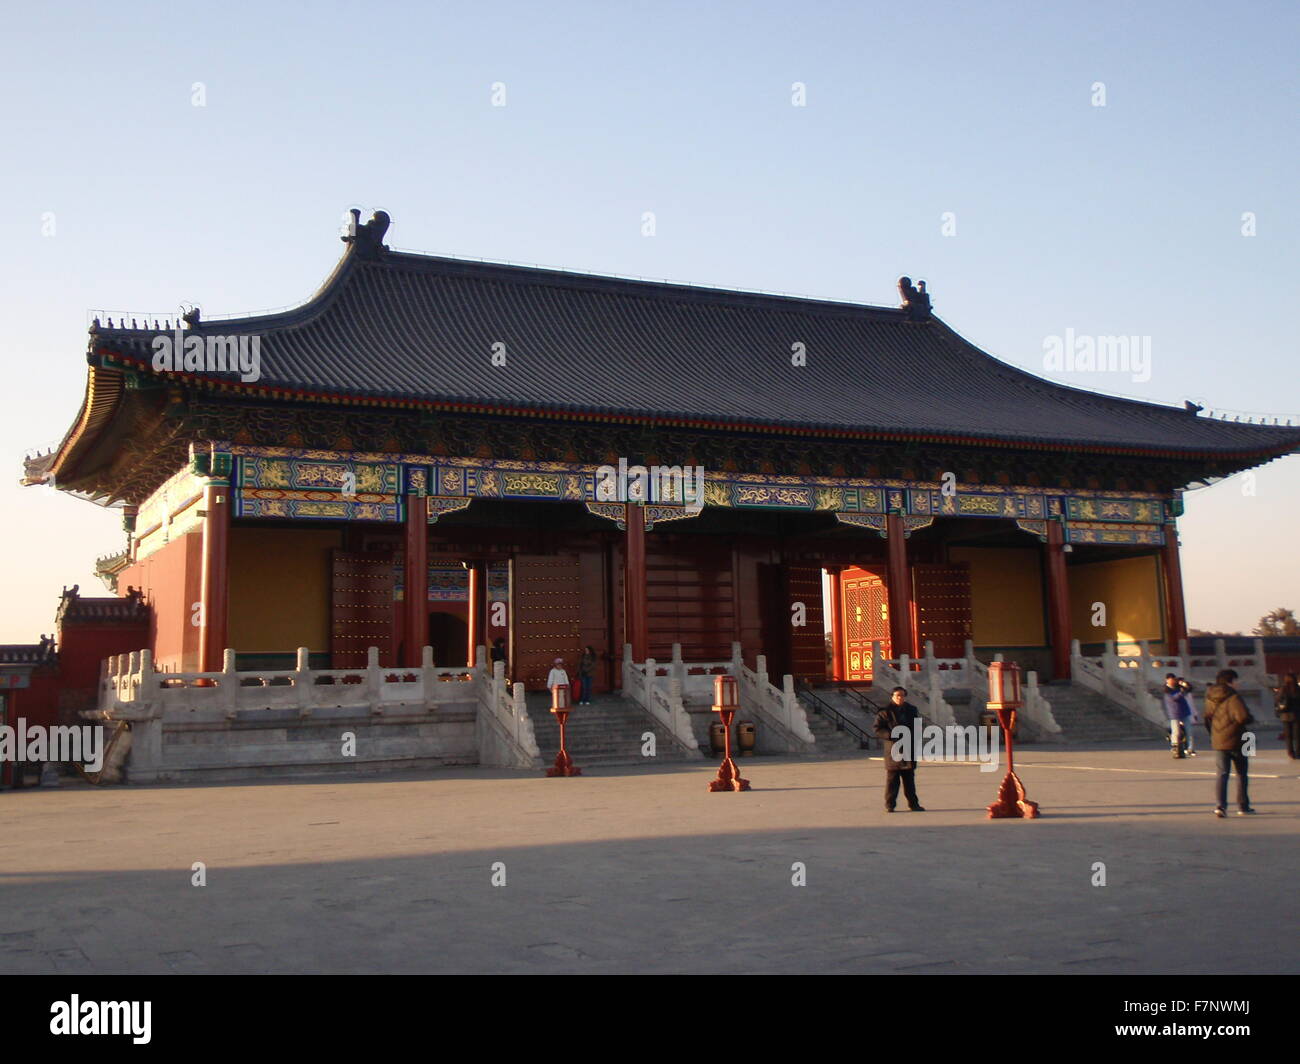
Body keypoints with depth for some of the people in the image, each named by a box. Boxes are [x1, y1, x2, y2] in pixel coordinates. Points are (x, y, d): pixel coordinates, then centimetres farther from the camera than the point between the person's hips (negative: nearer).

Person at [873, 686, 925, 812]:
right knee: (892, 779, -2)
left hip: (909, 750, 4)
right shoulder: (885, 712, -4)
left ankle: (913, 803, 18)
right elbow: (878, 730, -6)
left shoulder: (911, 710, 11)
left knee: (909, 779, 11)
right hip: (893, 750, -4)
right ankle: (889, 805, 4)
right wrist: (891, 735, -21)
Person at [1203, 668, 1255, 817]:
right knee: (1241, 773, 12)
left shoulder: (1210, 698, 6)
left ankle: (1220, 805, -14)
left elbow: (1207, 718, 14)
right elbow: (1243, 717, -24)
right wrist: (1252, 719, -2)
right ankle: (1243, 806, 19)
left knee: (1222, 773, 4)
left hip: (1218, 742, 4)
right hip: (1236, 741, -4)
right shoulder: (1233, 697, -15)